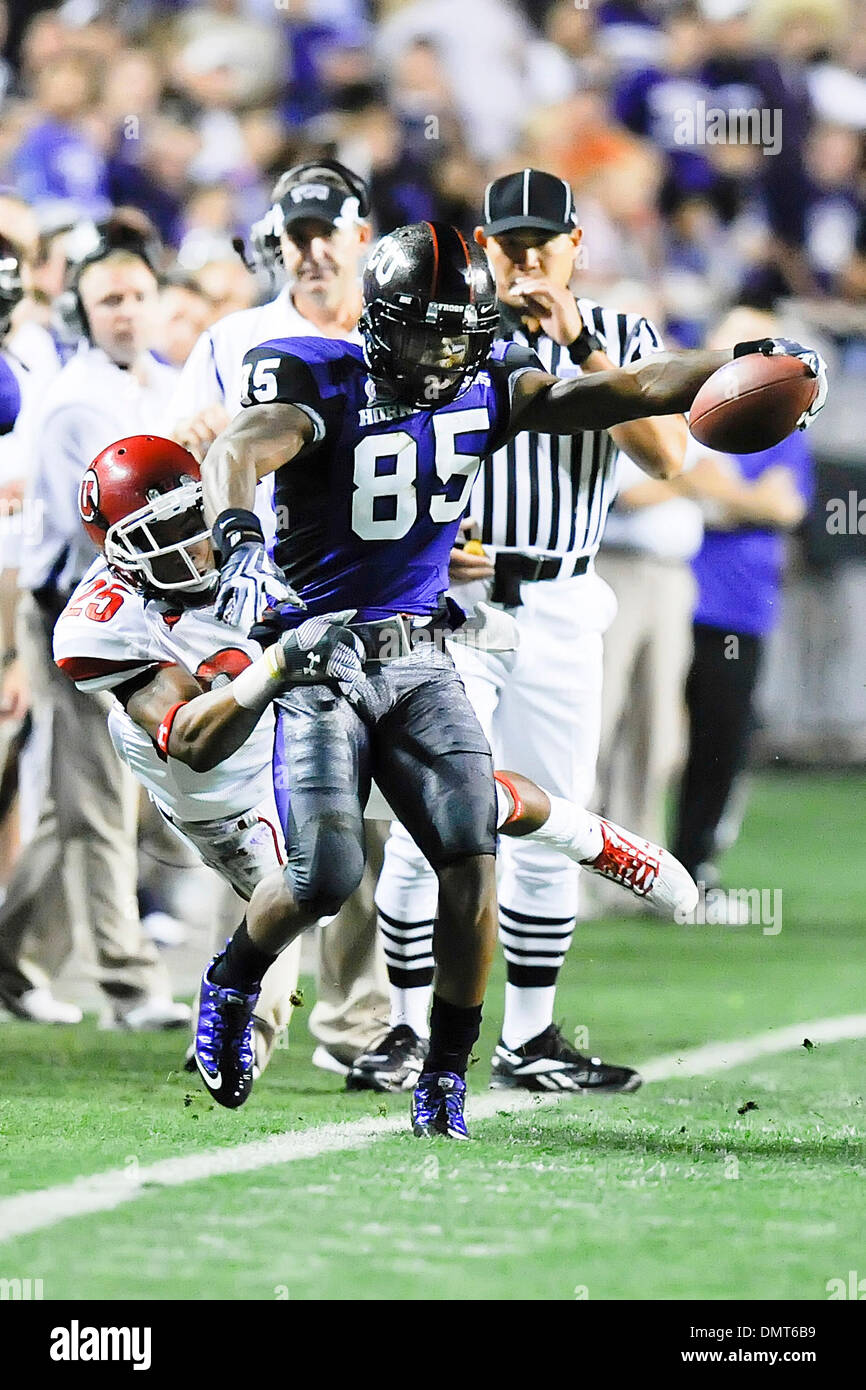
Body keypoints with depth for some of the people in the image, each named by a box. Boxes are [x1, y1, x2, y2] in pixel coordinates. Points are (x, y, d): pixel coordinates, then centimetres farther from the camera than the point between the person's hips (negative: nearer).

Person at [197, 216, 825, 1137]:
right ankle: (231, 986, 21)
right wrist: (239, 540, -54)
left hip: (420, 662, 5)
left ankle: (446, 1071, 3)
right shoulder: (320, 382, -14)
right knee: (326, 878, -12)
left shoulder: (483, 387, 2)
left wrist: (744, 367, -18)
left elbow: (618, 395, -4)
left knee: (471, 854, -11)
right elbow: (237, 454, -32)